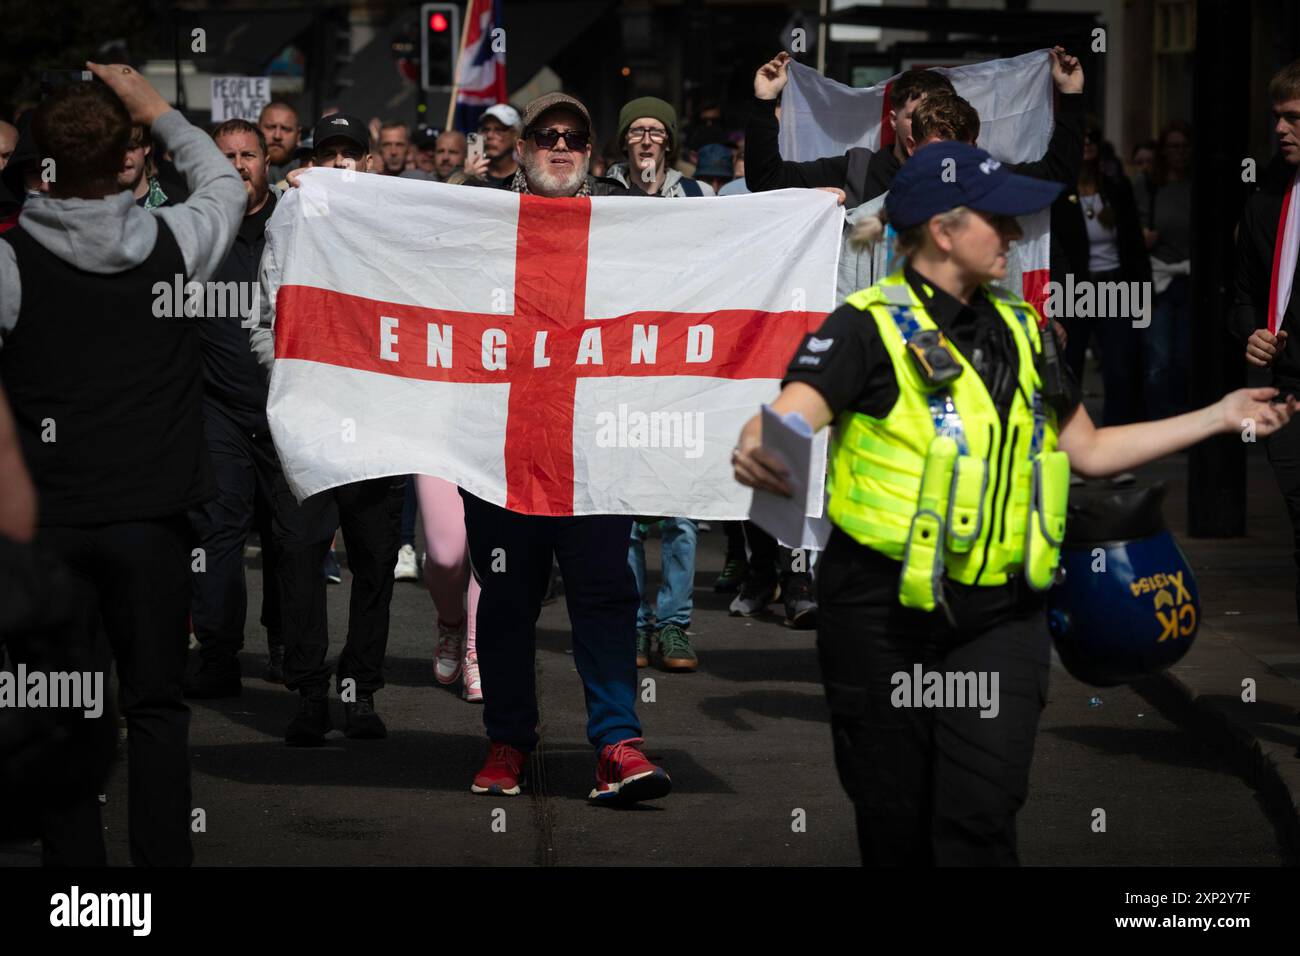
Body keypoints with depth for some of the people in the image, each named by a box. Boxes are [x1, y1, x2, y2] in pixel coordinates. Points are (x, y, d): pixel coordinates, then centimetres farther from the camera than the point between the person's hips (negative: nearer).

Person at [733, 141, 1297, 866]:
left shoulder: (1020, 331, 12)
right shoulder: (869, 326, -9)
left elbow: (1089, 450, 19)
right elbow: (789, 420, -24)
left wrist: (1219, 418, 16)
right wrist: (759, 451, -49)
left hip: (999, 614, 4)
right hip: (884, 611, -4)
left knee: (983, 815, -8)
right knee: (895, 823, 5)